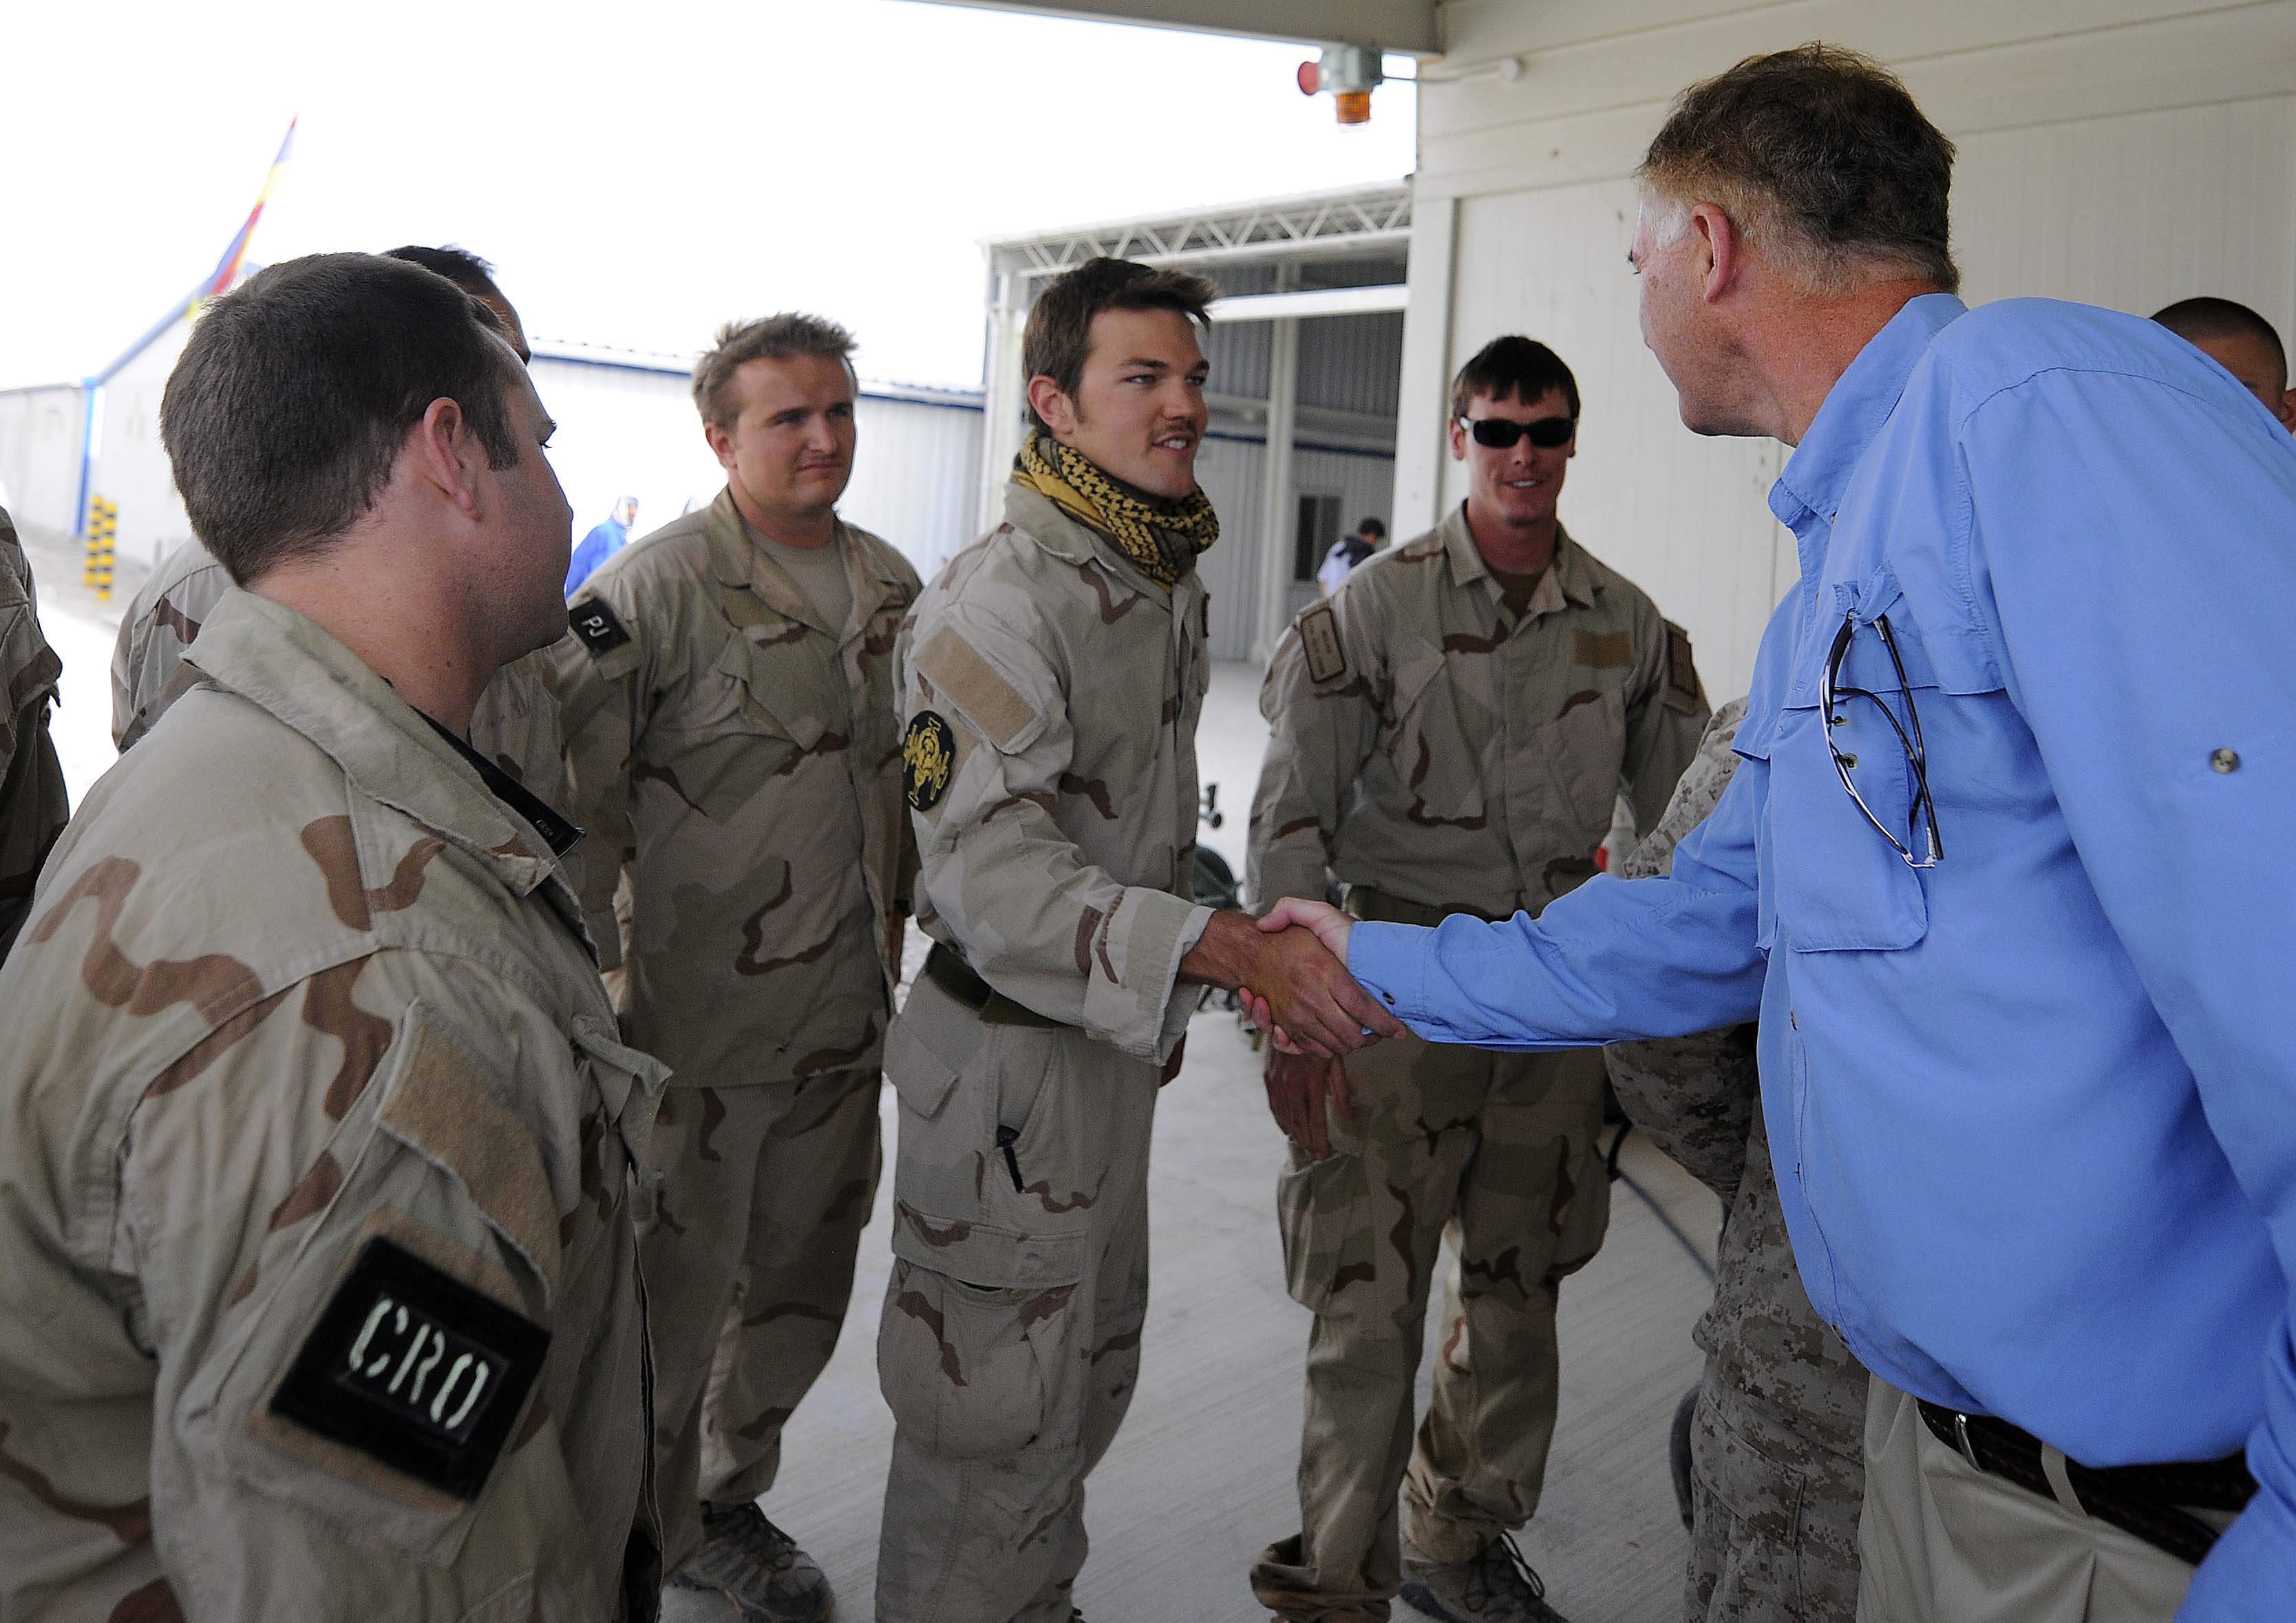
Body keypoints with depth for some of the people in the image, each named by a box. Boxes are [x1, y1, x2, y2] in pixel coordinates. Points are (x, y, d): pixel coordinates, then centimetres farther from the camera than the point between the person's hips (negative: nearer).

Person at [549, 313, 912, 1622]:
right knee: (672, 1297, 5)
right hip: (697, 1023, -6)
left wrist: (900, 925, 19)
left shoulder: (891, 585, 8)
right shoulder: (655, 589, -13)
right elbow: (573, 801, -14)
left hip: (846, 1019, 7)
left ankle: (729, 1505, 41)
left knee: (802, 1287, 19)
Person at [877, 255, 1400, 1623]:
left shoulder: (1177, 584, 9)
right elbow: (991, 877, -30)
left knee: (1092, 1379, 23)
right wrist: (1234, 951, -38)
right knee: (999, 1417, 3)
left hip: (1125, 1039, 9)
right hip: (1013, 1053, -9)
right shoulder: (1000, 602, -21)